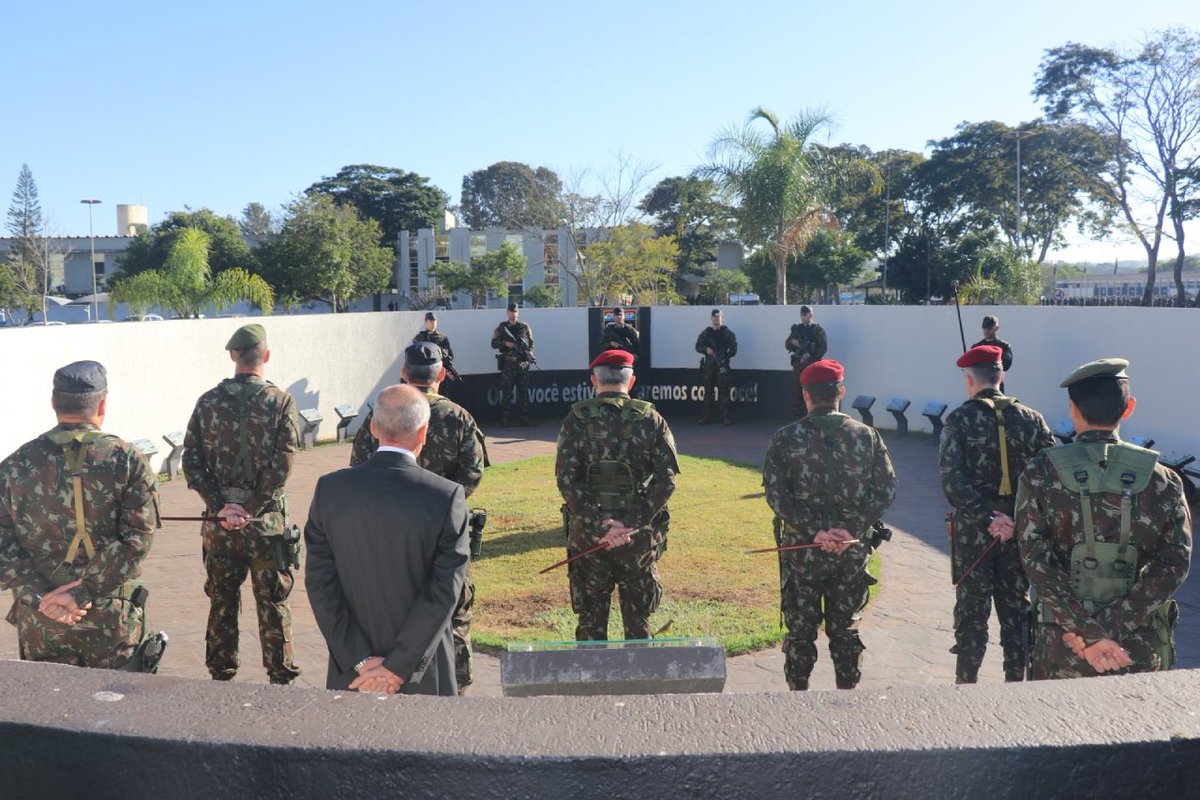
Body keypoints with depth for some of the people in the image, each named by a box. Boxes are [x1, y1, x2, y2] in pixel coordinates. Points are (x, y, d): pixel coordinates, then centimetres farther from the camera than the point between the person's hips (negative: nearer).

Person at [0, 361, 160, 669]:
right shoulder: (126, 459, -7)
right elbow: (137, 538, -15)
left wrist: (40, 597, -8)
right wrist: (82, 594, -13)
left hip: (39, 621, 2)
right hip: (111, 621, -2)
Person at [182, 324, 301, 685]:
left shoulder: (207, 401, 2)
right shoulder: (280, 401, -7)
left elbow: (192, 460, -3)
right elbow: (281, 465, -15)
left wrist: (221, 506, -7)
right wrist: (252, 509, -12)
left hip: (219, 521, 3)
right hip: (266, 520, -2)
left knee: (221, 601, 15)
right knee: (273, 602, 8)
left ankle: (221, 676, 25)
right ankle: (281, 677, 15)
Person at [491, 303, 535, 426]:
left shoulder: (525, 327, 10)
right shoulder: (501, 327, 6)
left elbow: (531, 343, 10)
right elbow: (493, 343, 3)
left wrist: (529, 354, -8)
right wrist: (505, 343, -14)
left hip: (523, 364, 2)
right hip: (508, 364, -2)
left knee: (524, 392, 6)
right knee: (506, 393, -2)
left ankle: (525, 417, 12)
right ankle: (504, 419, 1)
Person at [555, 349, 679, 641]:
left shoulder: (577, 419, -4)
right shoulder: (651, 419, 0)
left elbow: (566, 479, -12)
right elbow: (666, 478, -8)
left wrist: (598, 524, -12)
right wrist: (632, 524, -11)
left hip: (588, 534, -1)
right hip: (640, 537, 1)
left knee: (591, 621, 11)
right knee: (638, 620, 14)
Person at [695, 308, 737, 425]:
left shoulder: (727, 333, 3)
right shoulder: (706, 333, 10)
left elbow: (733, 348, 1)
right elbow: (698, 346, 9)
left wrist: (725, 358, -13)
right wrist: (706, 349, -11)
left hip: (722, 366, -2)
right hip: (709, 366, 3)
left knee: (724, 391, -6)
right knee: (708, 391, 5)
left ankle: (726, 416, -3)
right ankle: (706, 416, 10)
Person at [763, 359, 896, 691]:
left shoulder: (787, 437, -5)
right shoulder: (867, 435, 0)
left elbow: (776, 493, -13)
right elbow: (886, 489, -5)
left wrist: (813, 532, -13)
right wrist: (852, 529, -9)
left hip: (801, 552, -2)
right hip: (853, 551, 2)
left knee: (800, 631, 10)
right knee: (845, 629, 15)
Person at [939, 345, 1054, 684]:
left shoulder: (959, 420, -11)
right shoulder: (1031, 418, 0)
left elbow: (952, 481, -20)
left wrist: (986, 519, -18)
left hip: (973, 530, -3)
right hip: (1020, 529, 3)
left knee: (972, 610, 9)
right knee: (1016, 607, 16)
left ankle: (967, 683, 20)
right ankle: (1016, 679, 27)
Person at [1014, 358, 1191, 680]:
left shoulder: (1041, 473, -7)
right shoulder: (1163, 478, -3)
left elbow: (1037, 562, -15)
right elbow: (1175, 564, -10)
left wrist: (1090, 634, -15)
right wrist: (1110, 626, -14)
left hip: (1064, 654, -1)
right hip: (1142, 652, 2)